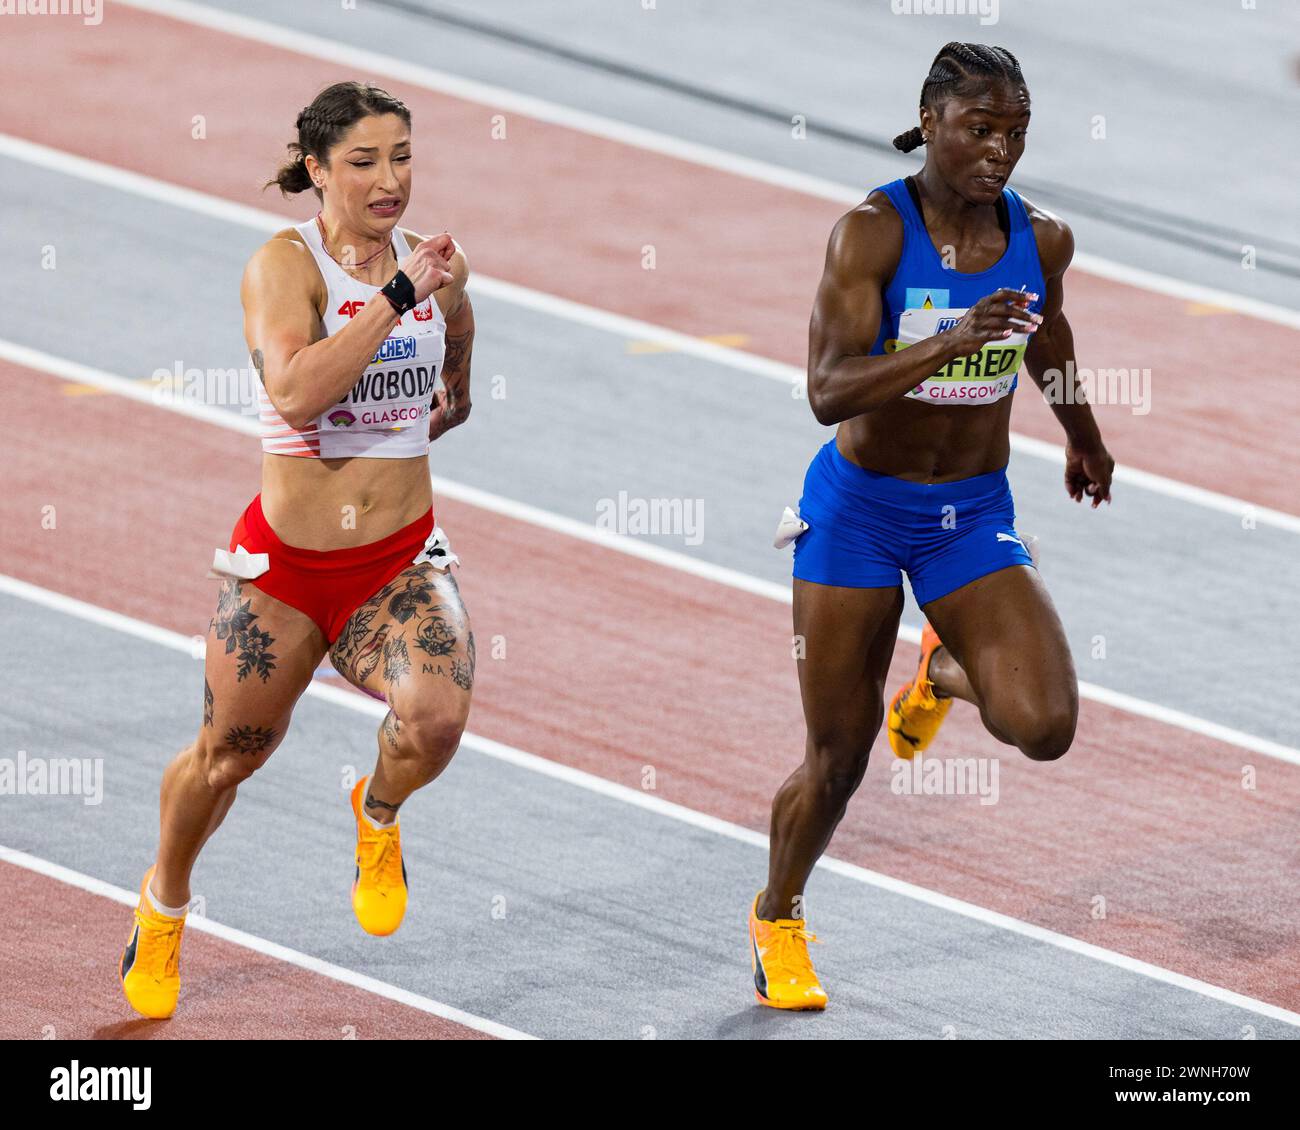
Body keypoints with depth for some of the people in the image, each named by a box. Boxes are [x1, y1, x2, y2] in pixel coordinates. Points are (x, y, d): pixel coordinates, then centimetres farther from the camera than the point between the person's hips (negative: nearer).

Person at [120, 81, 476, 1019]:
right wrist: (399, 295, -32)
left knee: (436, 715, -27)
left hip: (401, 561, 2)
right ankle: (165, 903, 45)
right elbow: (297, 390, -34)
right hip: (285, 562, -2)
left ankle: (379, 815, 10)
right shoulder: (285, 264, -13)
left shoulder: (433, 265, 0)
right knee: (228, 755, 13)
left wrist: (413, 428, 10)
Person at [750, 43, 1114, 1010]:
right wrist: (954, 342, -43)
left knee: (1045, 727, -18)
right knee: (837, 760, 5)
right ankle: (778, 919, 36)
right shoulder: (873, 232, -19)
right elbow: (828, 392, -30)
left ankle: (948, 672, 19)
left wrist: (1085, 438, 34)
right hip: (860, 511, -3)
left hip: (974, 517, 3)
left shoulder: (1041, 240, -6)